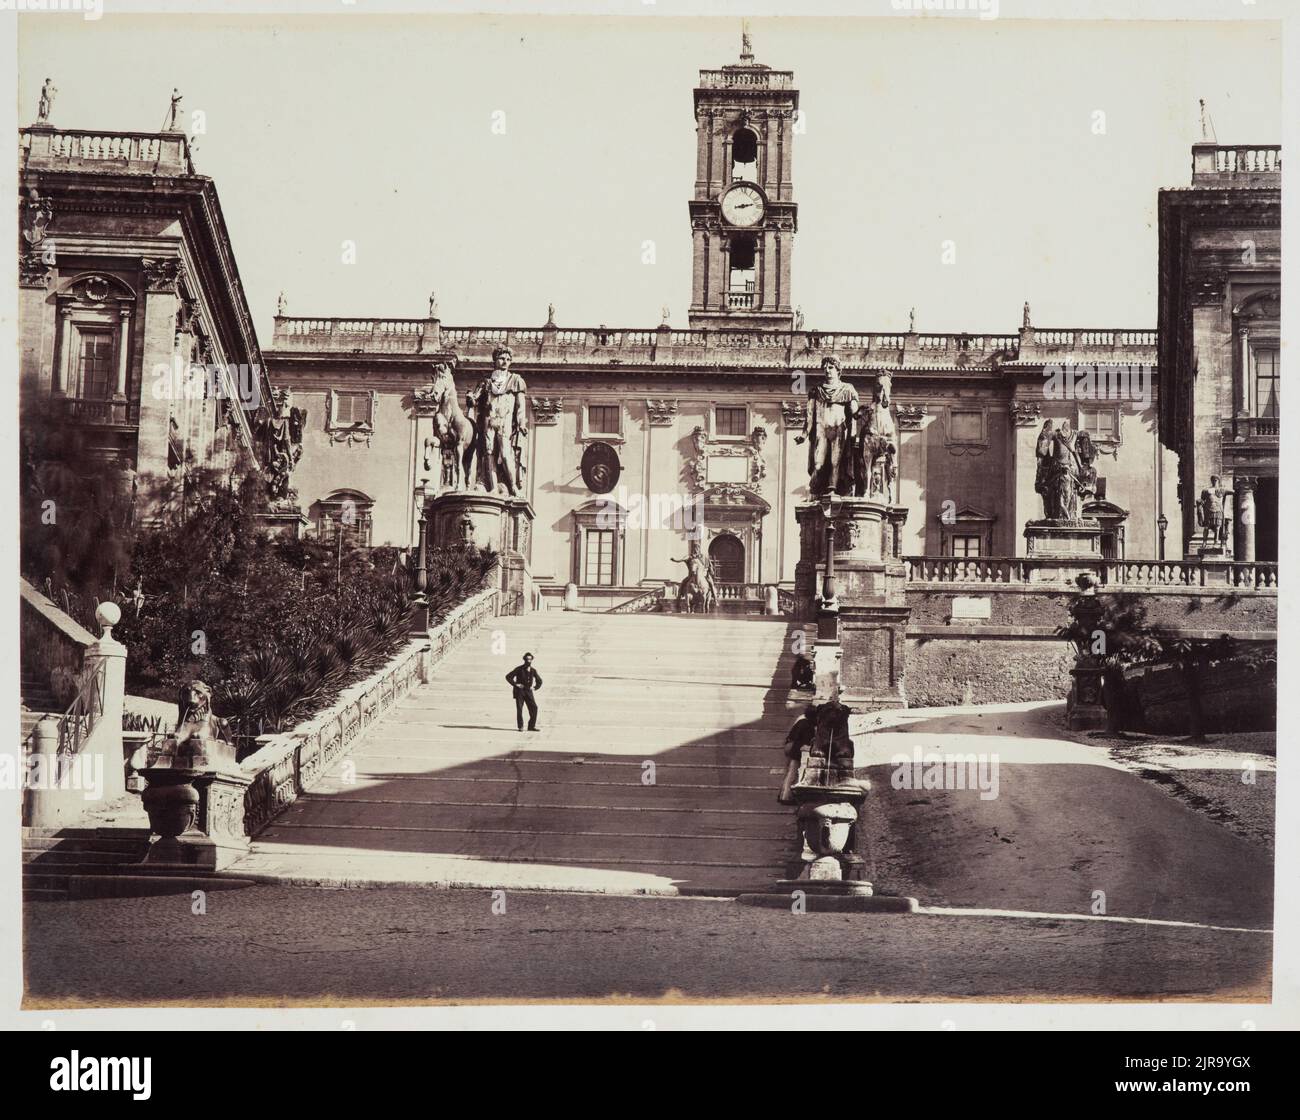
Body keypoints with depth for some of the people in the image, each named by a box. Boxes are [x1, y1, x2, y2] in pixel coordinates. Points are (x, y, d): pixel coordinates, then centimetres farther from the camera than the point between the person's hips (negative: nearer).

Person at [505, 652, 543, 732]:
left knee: (533, 707, -8)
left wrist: (535, 688, 8)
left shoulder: (533, 671, 7)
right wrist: (515, 684, -10)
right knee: (519, 708, -9)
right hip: (519, 691, -3)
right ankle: (520, 727, -2)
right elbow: (508, 677, -5)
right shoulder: (519, 669, -4)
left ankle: (532, 726, 0)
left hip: (528, 692, 3)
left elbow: (539, 681, 22)